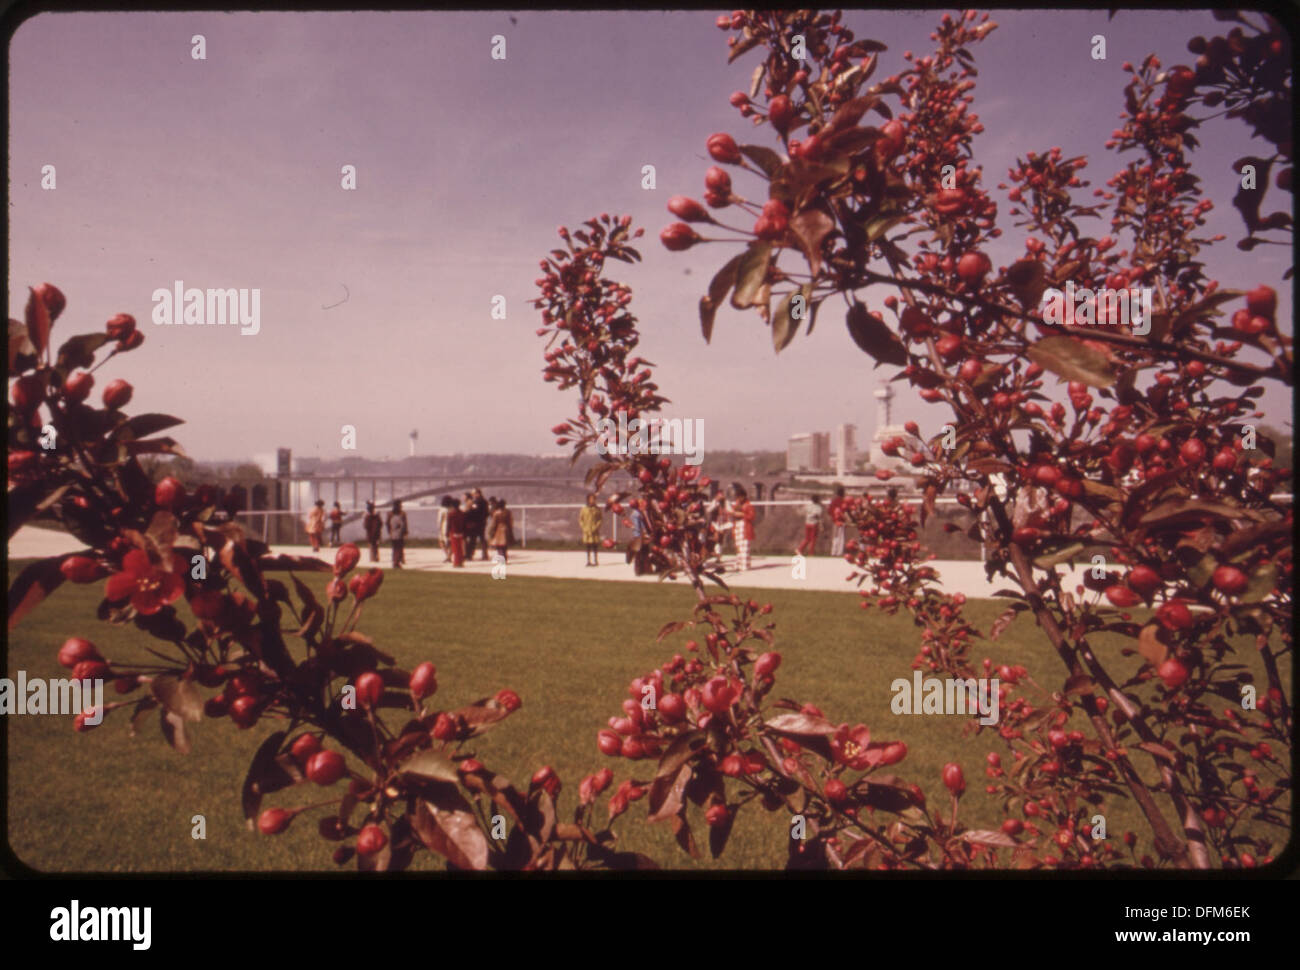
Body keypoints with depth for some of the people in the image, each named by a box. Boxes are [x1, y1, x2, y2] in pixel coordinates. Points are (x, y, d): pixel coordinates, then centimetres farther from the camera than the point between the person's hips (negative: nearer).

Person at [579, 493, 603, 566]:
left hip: (594, 531, -1)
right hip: (586, 530, 1)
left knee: (595, 546, -2)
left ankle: (595, 560, 3)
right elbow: (580, 519, 6)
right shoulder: (584, 509, 4)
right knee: (588, 546, 5)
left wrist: (596, 527, -10)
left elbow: (600, 519, 2)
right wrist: (583, 528, -5)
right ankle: (589, 561, 9)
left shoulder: (597, 509, 2)